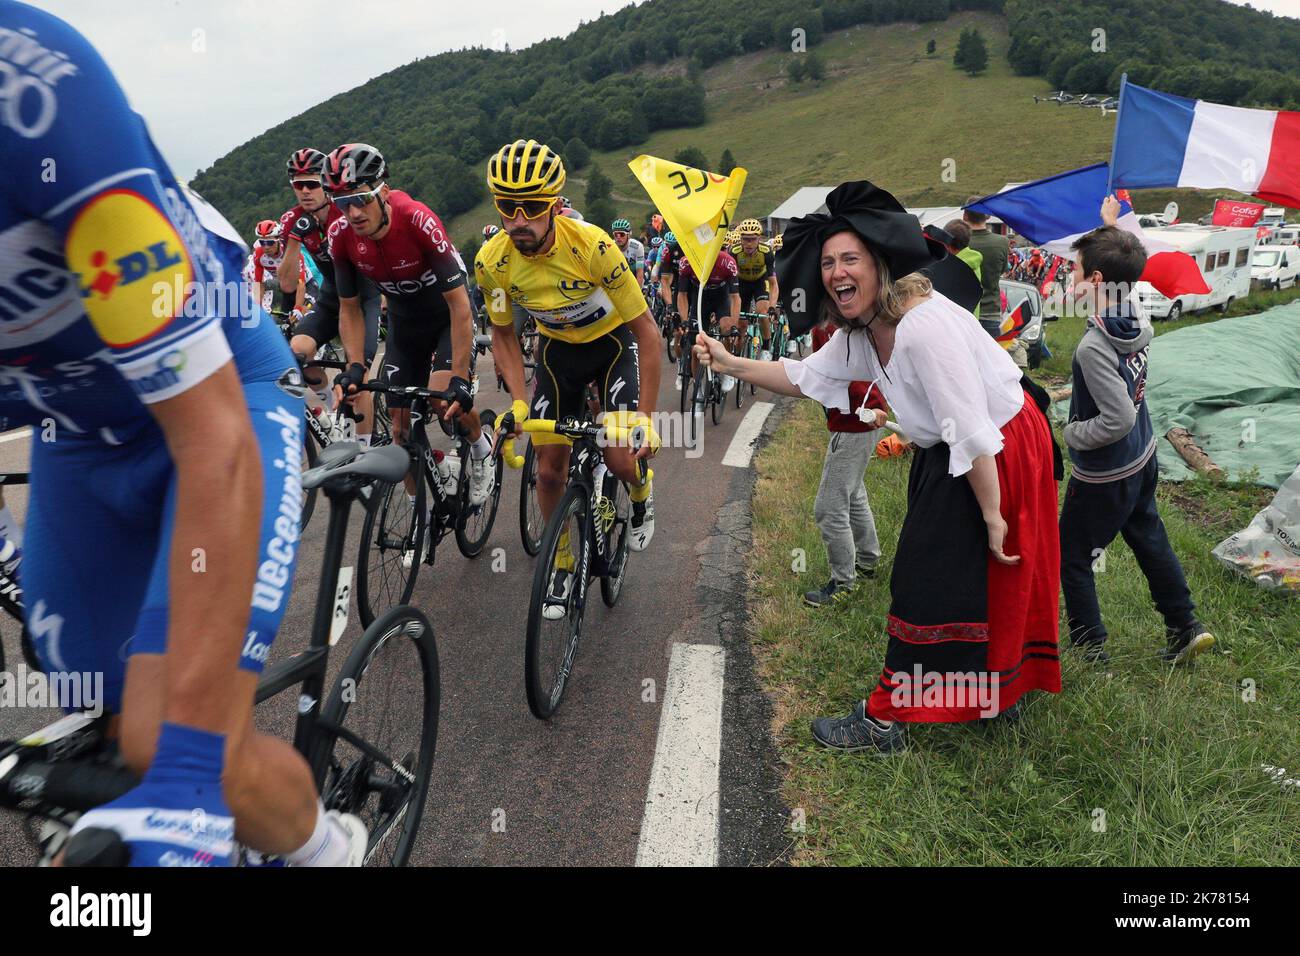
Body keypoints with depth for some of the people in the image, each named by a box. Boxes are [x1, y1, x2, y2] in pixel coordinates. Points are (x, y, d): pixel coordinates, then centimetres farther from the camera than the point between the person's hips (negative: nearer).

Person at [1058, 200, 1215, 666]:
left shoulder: (1094, 348, -31)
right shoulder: (1137, 318, -6)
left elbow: (1119, 419, -32)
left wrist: (1072, 433, -16)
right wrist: (1111, 225, 24)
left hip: (1103, 476, -8)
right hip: (1142, 460, 9)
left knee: (1071, 557, 8)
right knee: (1149, 540, 24)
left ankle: (1090, 647, 18)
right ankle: (1185, 627, 34)